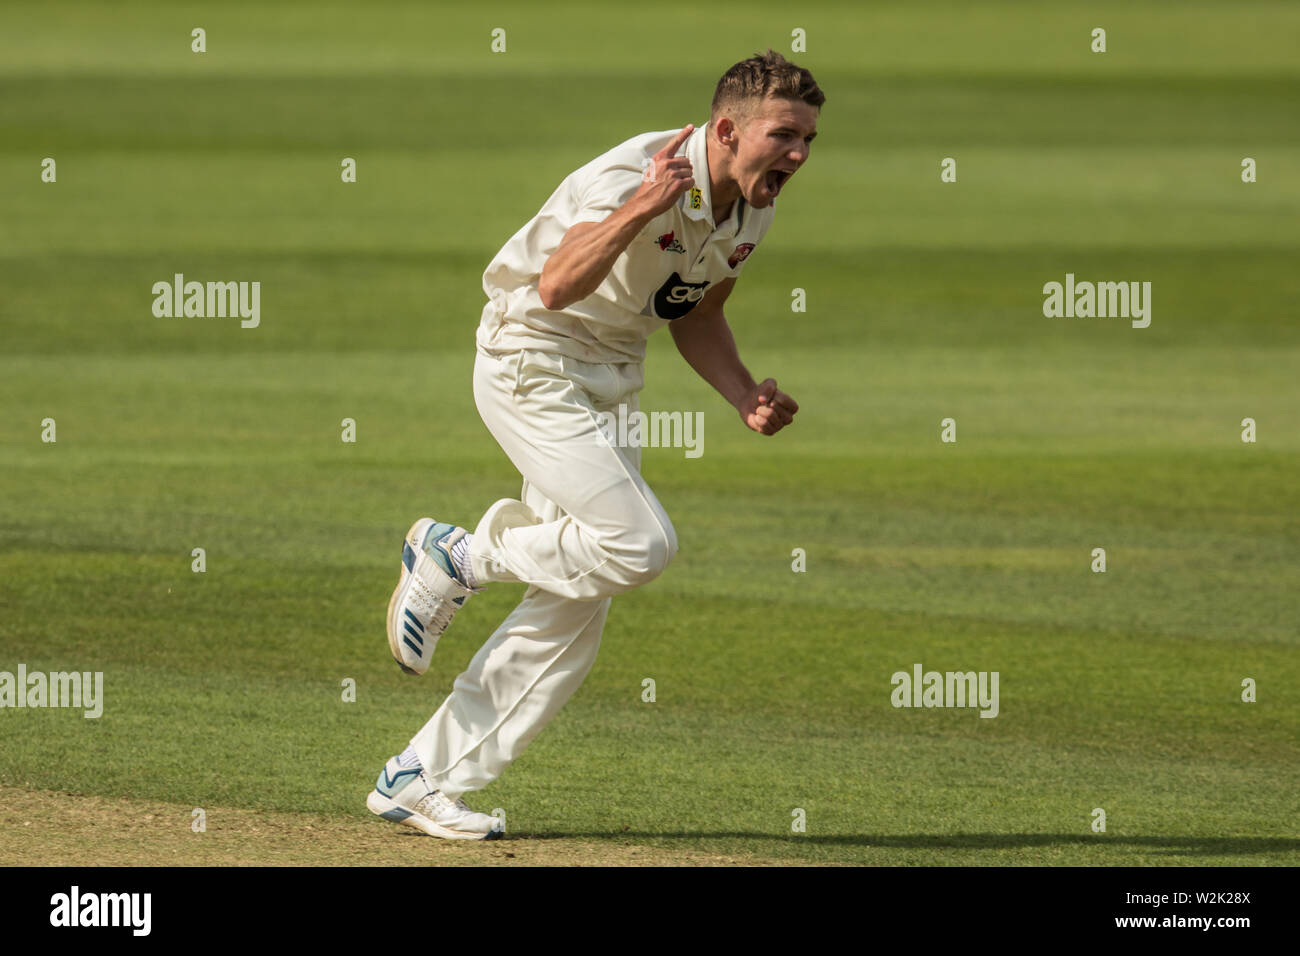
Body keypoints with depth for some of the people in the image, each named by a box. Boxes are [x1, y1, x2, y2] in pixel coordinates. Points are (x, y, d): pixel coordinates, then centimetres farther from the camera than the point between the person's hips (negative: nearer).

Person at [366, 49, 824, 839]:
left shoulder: (753, 208, 0)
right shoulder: (635, 173, -26)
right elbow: (557, 287, -40)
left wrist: (746, 397, 0)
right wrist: (641, 211, -53)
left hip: (611, 385, 9)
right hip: (533, 366, -9)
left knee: (574, 617, 5)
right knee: (639, 543, -24)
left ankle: (423, 780, 12)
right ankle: (459, 557, -1)